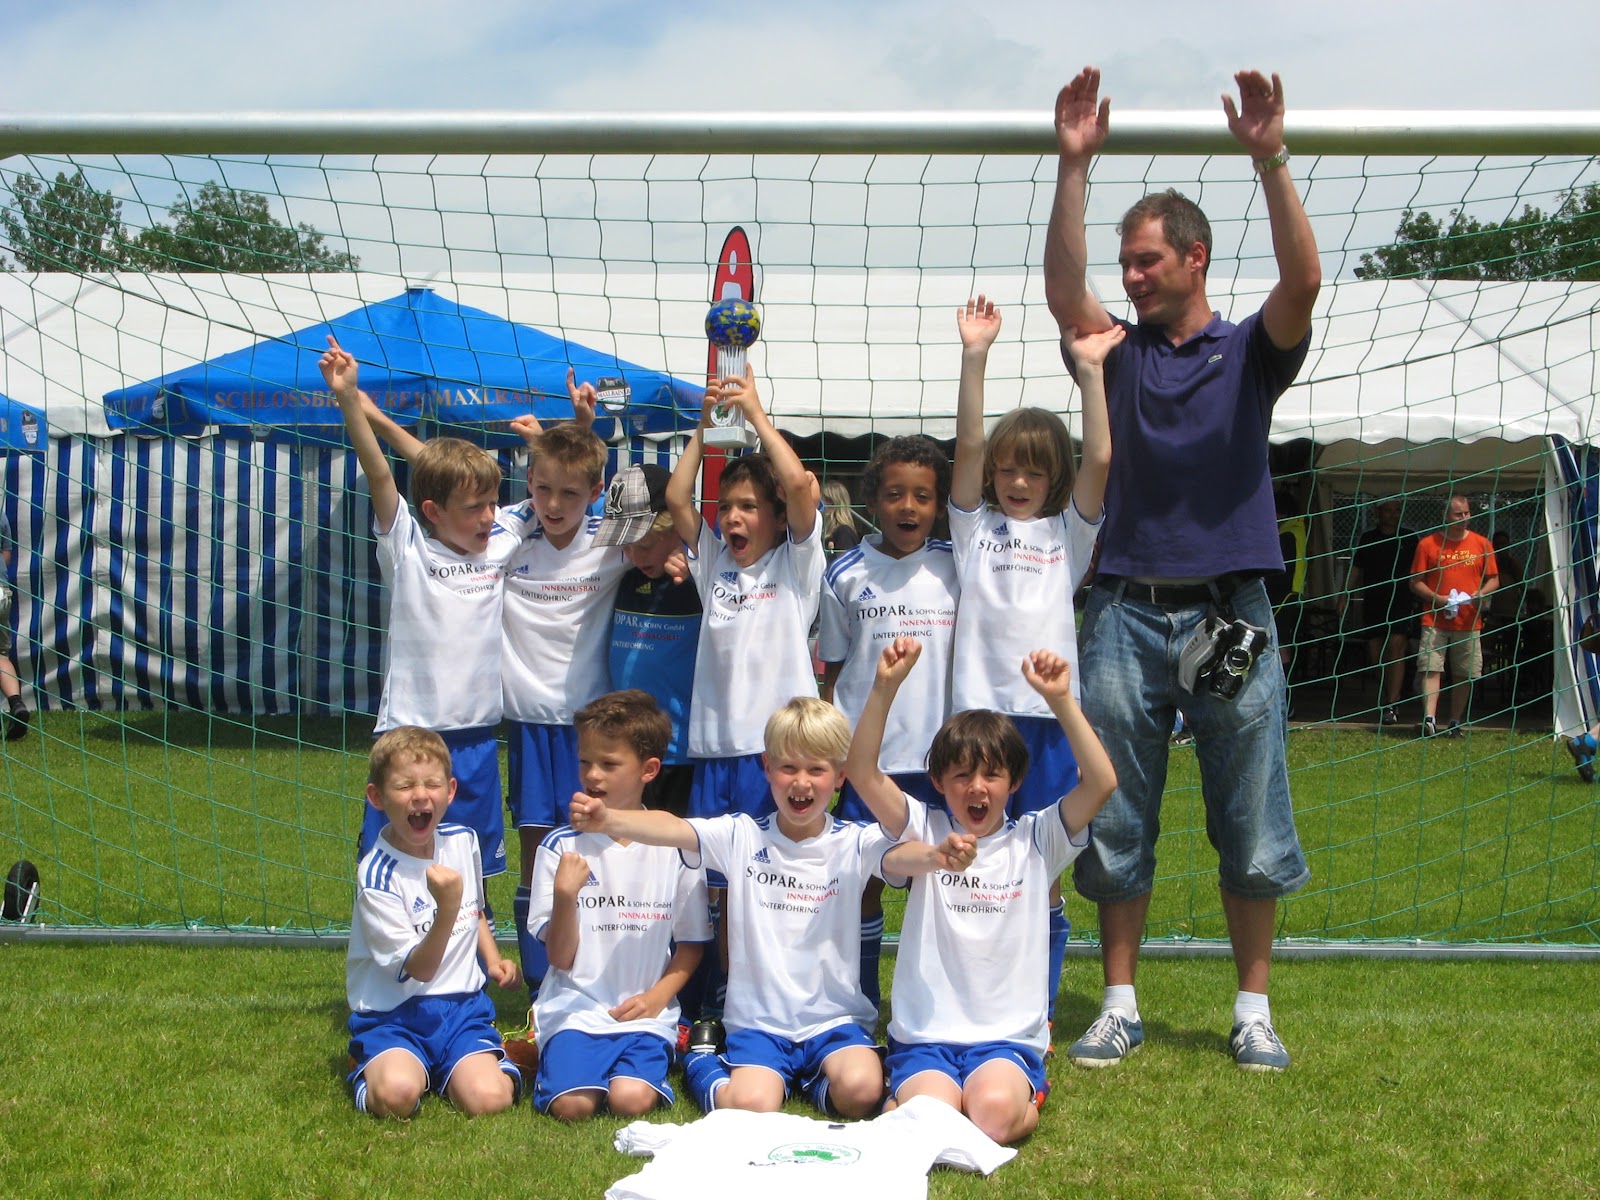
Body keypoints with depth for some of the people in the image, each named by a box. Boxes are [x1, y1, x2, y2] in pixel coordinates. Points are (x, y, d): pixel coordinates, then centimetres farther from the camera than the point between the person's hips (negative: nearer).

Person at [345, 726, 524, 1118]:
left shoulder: (463, 842, 5)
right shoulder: (377, 876, -15)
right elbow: (420, 969, -16)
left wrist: (493, 960, 7)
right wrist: (447, 908, -33)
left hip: (462, 1005, 4)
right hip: (394, 1014, -3)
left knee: (489, 1098, -23)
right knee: (397, 1095, -33)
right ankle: (372, 1070, 4)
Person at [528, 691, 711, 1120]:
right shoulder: (561, 847, 0)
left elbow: (692, 943, 11)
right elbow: (560, 957, -1)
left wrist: (657, 996, -6)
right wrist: (564, 896, -18)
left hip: (645, 1013, 0)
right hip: (575, 1007, 0)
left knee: (632, 1100, -25)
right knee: (573, 1105, -22)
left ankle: (644, 1062, 7)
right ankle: (556, 1056, 9)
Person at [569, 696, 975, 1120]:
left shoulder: (853, 843, -3)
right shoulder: (742, 837, -3)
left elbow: (898, 854, -24)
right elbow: (673, 829, -18)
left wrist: (933, 856, -49)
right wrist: (608, 820, -38)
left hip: (836, 1018, 0)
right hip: (758, 1019, 0)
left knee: (860, 1092, -27)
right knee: (752, 1106, -23)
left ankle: (813, 1080, 9)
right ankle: (704, 1066, 12)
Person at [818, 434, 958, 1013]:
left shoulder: (956, 568, 3)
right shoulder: (846, 575, 2)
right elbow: (833, 670, 7)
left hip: (938, 754, 0)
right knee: (865, 881, 4)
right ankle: (862, 1004, 16)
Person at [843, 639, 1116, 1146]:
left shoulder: (1035, 840, 5)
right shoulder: (924, 832, 6)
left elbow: (1101, 782, -10)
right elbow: (862, 772, -8)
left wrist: (1061, 699, -18)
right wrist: (886, 686, -19)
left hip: (1008, 1037, 0)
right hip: (923, 1036, 0)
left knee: (995, 1114, -30)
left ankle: (1026, 1097, 2)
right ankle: (904, 1097, 4)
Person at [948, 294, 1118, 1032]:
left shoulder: (1068, 532, 10)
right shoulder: (974, 526, 10)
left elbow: (1100, 460, -4)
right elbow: (967, 447, -2)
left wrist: (1090, 370, -8)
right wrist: (975, 358, -11)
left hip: (1049, 715, 0)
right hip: (978, 711, 0)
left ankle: (1038, 1015, 14)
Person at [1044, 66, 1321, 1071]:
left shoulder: (1248, 352, 5)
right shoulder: (1118, 355, 10)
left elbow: (1304, 280, -13)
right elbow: (1062, 291, -8)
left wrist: (1271, 160, -22)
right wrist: (1074, 167, -15)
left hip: (1230, 610, -1)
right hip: (1129, 612, 2)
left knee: (1252, 827, 3)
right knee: (1116, 826, 5)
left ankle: (1254, 1011, 14)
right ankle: (1121, 1007, 15)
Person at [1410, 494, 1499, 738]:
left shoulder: (1481, 544, 8)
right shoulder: (1428, 544, 2)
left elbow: (1494, 579, 12)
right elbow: (1416, 582, 2)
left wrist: (1480, 594, -10)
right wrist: (1437, 598, -14)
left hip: (1469, 621, 2)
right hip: (1435, 620, -2)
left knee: (1464, 674, 5)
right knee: (1431, 669, -13)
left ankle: (1455, 723, 15)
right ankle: (1429, 719, -20)